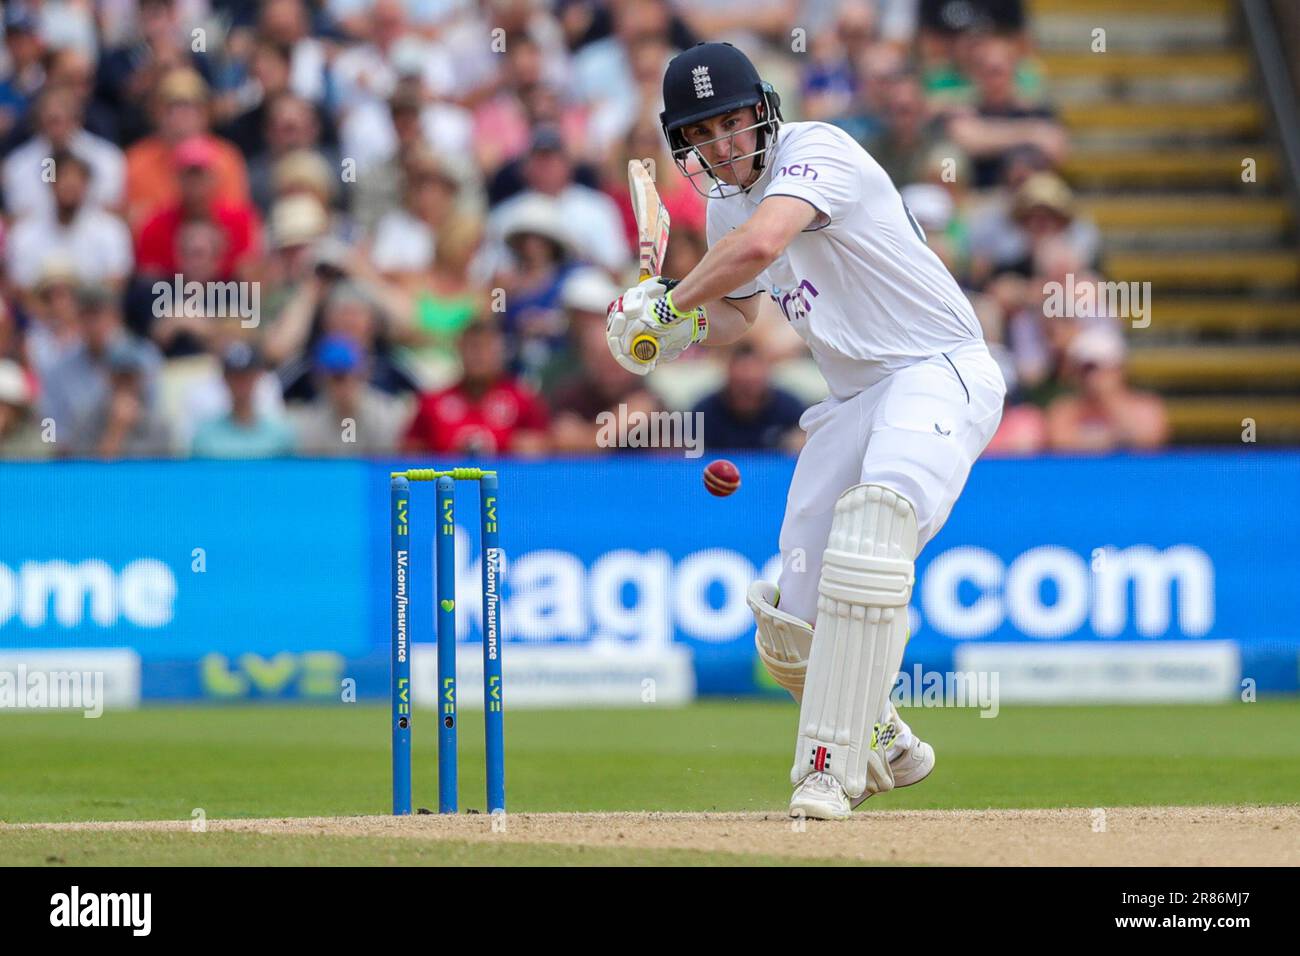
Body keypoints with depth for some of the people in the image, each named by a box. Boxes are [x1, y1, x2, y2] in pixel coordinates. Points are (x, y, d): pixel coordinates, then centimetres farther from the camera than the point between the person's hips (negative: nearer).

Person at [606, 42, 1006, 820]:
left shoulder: (818, 152, -17)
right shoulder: (726, 204, 10)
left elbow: (761, 245, -36)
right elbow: (741, 310, 26)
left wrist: (673, 302, -21)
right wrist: (690, 328, 4)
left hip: (941, 371, -9)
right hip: (854, 400, 9)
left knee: (876, 515, -36)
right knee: (793, 629, 4)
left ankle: (829, 771, -37)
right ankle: (887, 748, 35)